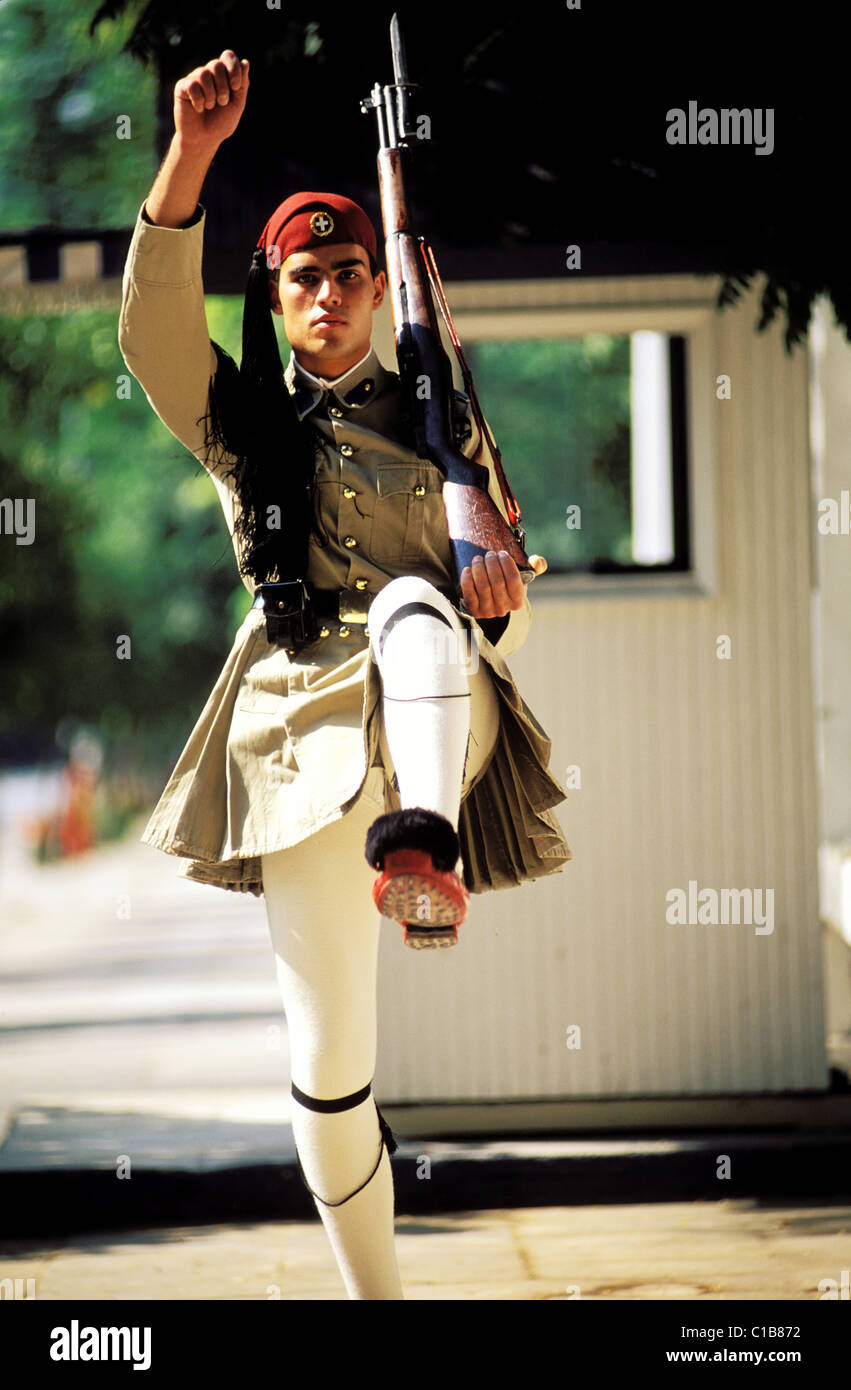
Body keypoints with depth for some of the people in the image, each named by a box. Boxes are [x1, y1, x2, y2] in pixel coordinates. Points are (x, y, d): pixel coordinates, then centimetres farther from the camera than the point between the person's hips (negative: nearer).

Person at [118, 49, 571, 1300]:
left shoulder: (436, 422, 16)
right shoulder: (238, 418, 11)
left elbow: (492, 620, 15)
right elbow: (153, 322, -10)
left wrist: (500, 594, -12)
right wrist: (194, 151, -24)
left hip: (436, 715, 0)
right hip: (303, 725, 1)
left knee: (414, 602, -37)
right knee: (328, 1063, -2)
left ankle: (423, 852, -63)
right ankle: (374, 1292, 16)